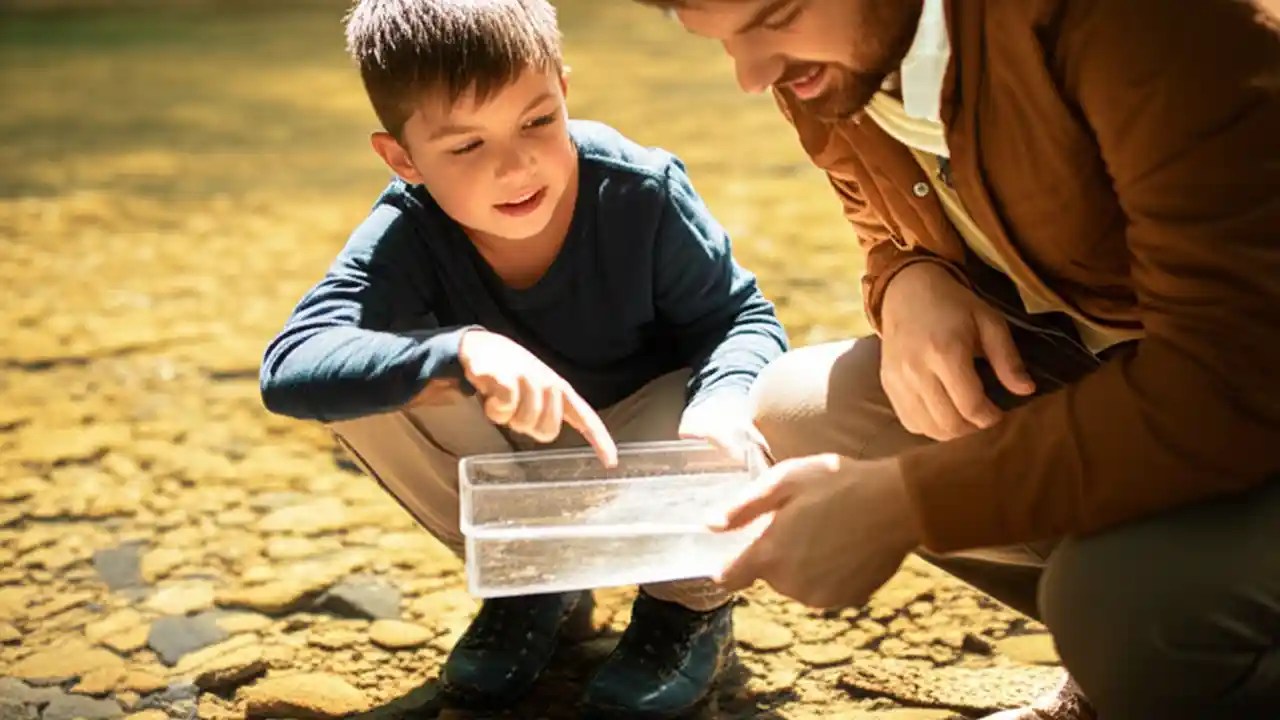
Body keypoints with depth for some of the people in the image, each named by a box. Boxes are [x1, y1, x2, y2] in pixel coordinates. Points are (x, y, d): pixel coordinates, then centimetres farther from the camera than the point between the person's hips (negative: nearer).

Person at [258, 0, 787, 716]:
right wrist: (461, 351, -56)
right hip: (512, 459, 2)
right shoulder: (406, 234, -26)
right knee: (377, 379, -26)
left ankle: (692, 602, 1)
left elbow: (744, 318, -14)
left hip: (642, 449, -1)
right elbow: (290, 370, -40)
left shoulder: (642, 192, -25)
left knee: (743, 415, -35)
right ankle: (532, 584, 0)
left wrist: (722, 400, -39)